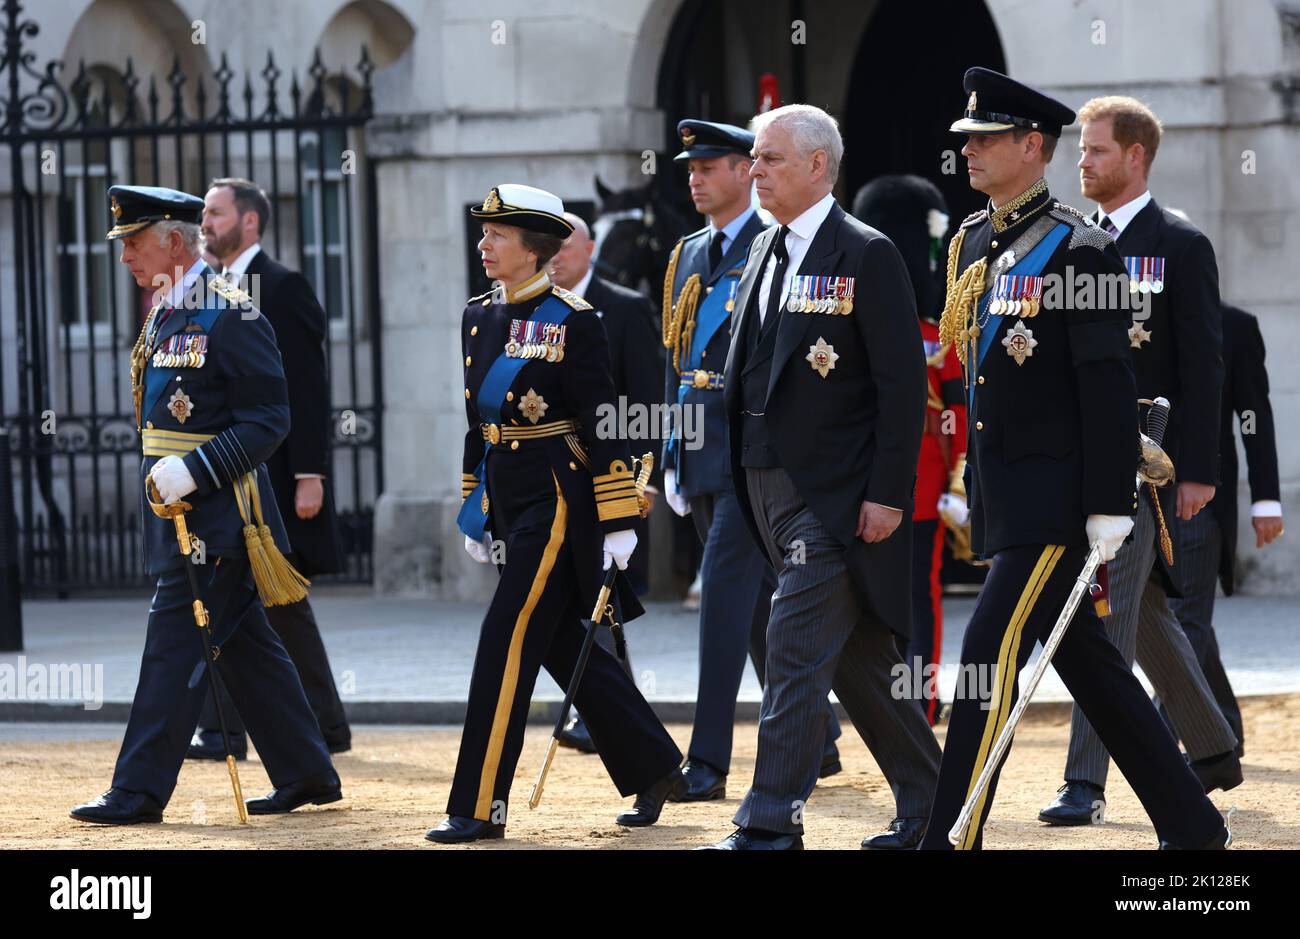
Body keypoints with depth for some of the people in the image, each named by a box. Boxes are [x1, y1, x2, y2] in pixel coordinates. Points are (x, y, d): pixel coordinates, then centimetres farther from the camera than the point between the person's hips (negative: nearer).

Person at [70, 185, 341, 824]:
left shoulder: (230, 318, -14)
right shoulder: (165, 316, 14)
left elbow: (268, 420, -17)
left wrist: (192, 471, -23)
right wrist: (162, 474, 15)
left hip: (216, 511, -9)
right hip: (177, 509, 9)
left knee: (175, 644, -7)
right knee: (245, 647, 12)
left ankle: (139, 791, -5)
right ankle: (306, 776, 19)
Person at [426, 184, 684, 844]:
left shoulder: (572, 321, -11)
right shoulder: (478, 317, 11)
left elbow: (603, 424, -12)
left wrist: (618, 522, -14)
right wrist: (473, 511, 17)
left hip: (558, 494, -8)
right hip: (505, 494, 8)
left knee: (508, 639, -10)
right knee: (565, 645, 12)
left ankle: (480, 808, -7)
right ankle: (653, 767, 26)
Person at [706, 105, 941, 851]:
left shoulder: (868, 256, -9)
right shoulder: (765, 254, 14)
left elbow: (903, 384, -13)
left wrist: (887, 495, -18)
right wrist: (743, 476, 13)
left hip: (839, 495, -8)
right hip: (774, 489, 8)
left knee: (797, 647, -12)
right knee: (857, 660, 13)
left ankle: (771, 826, -11)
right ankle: (926, 805, 23)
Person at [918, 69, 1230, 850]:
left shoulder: (1079, 249, -12)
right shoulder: (972, 245, 12)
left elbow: (1109, 389, -15)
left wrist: (1109, 509, -18)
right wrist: (967, 489, 20)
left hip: (1057, 497, -9)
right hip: (999, 494, 9)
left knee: (991, 651, -12)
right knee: (1087, 662, 13)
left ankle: (952, 839, -11)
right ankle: (1193, 826, 23)